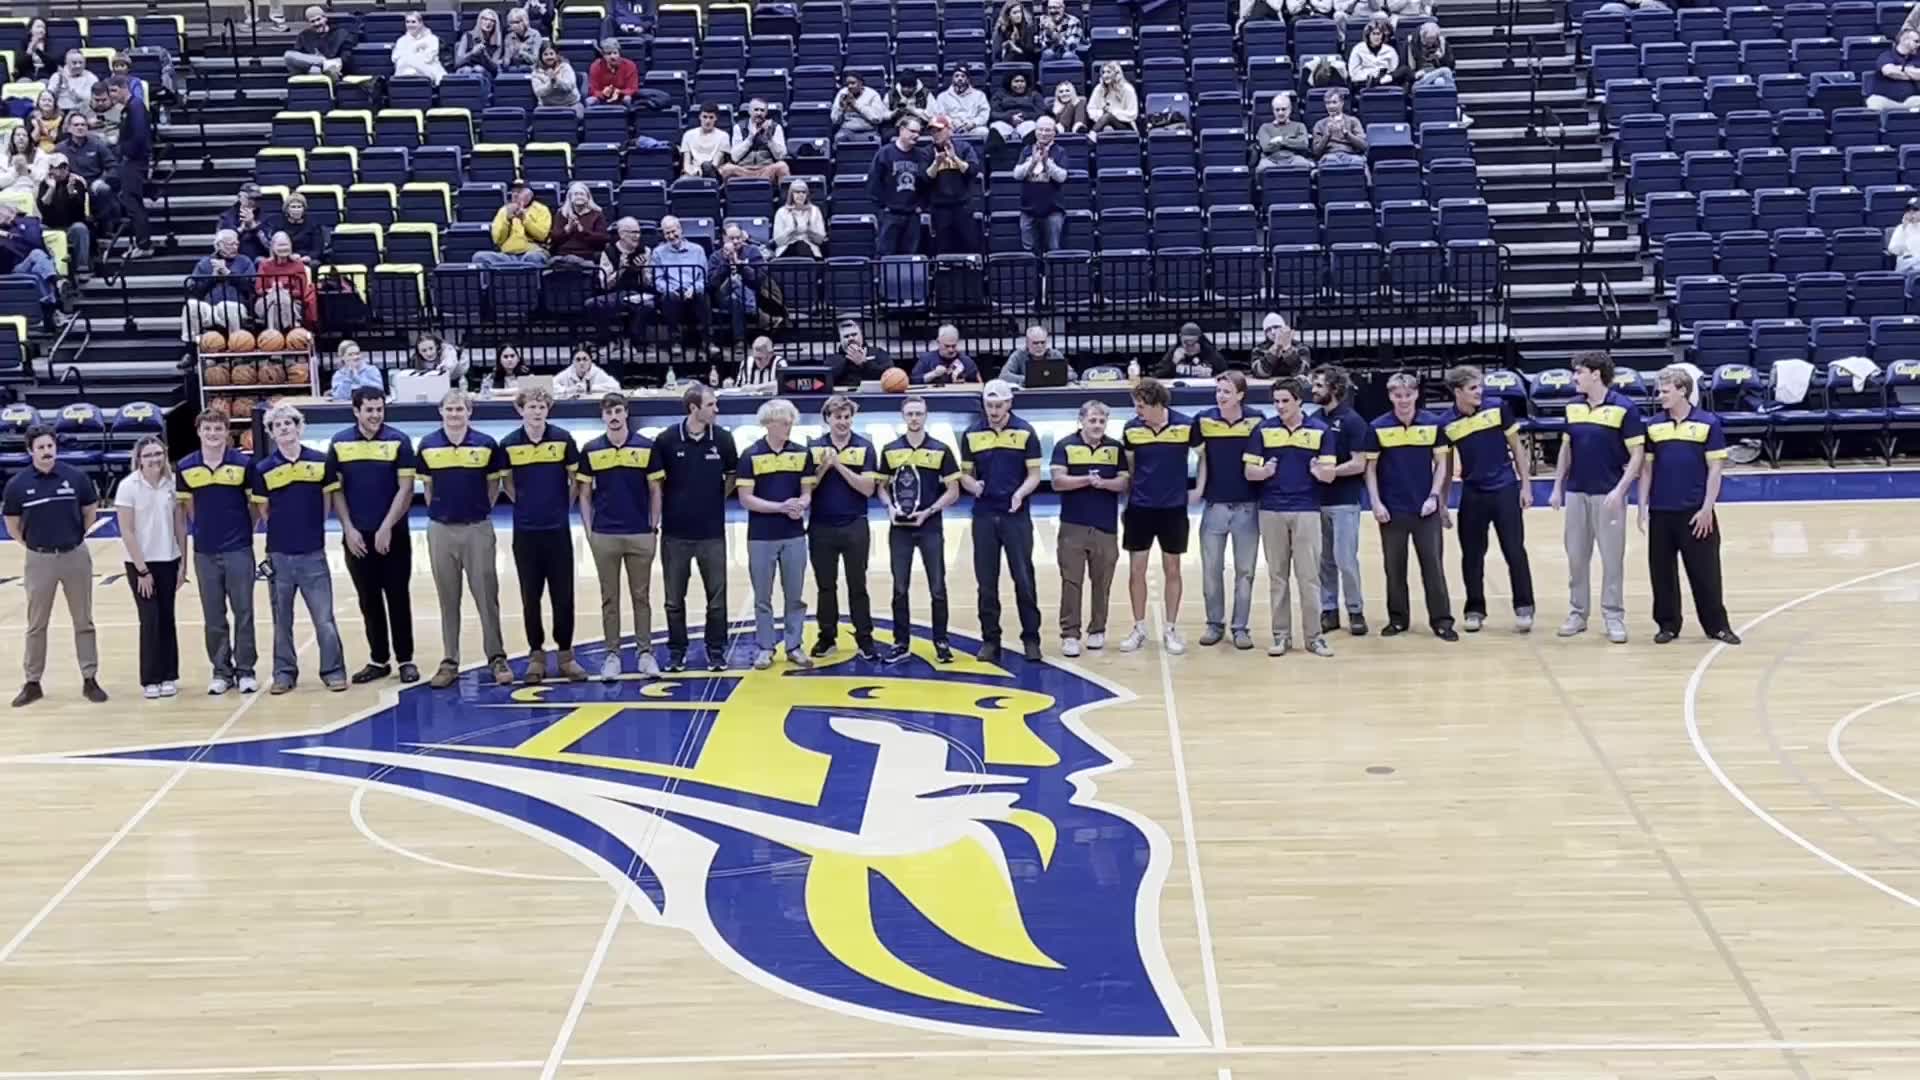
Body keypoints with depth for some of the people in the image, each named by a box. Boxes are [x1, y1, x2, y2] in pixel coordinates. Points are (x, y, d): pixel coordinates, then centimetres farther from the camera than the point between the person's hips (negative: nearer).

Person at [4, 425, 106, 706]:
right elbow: (12, 526, 4)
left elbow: (91, 511, 7)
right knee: (36, 625, 8)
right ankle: (32, 683, 16)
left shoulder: (76, 477, -7)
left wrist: (74, 538, 8)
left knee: (83, 621, 7)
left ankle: (90, 680, 15)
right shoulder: (17, 484, -8)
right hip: (39, 560, 0)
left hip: (75, 556, 0)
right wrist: (34, 545, 5)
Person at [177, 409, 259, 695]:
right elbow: (187, 507, 11)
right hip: (205, 552, 2)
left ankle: (245, 670, 12)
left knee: (243, 612, 3)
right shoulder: (185, 468, -2)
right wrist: (204, 529, 9)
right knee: (213, 616, 8)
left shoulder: (243, 464, -7)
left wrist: (242, 529, 5)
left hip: (239, 550, -2)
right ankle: (221, 671, 17)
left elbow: (254, 504, 4)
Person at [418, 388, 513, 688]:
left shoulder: (486, 445, -3)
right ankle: (449, 662, 13)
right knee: (448, 598, 7)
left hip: (478, 529, -1)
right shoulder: (428, 446, 1)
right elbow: (427, 485, 11)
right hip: (441, 529, 1)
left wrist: (481, 509, 7)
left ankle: (497, 658, 9)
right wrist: (438, 511, 8)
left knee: (487, 596, 1)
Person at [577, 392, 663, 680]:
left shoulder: (646, 447, -1)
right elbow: (584, 494, 7)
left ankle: (644, 652, 12)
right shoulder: (590, 451, 1)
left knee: (641, 596, 6)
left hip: (640, 535, 0)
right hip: (604, 535, 1)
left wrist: (654, 527, 1)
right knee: (609, 598, 6)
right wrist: (588, 531, 2)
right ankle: (612, 654, 11)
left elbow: (655, 491, 4)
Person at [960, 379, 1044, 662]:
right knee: (986, 582, 5)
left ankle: (1031, 638, 8)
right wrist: (972, 485, -13)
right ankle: (990, 639, 13)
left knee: (1024, 580, -1)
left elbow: (1034, 474, -2)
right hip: (984, 517, 2)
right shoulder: (971, 434, 5)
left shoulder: (1025, 432, -2)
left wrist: (1020, 493, -21)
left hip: (1016, 516, -2)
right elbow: (965, 473, 10)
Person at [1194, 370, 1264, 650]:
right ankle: (1215, 624, 19)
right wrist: (1198, 489, -3)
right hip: (1214, 505, 1)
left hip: (1247, 506, -1)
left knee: (1245, 571, 6)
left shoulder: (1256, 420, -6)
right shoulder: (1204, 420, -3)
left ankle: (1241, 627, 14)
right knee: (1211, 569, 6)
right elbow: (1202, 457, 5)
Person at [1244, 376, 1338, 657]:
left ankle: (1313, 635, 7)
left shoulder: (1320, 430, 0)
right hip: (1271, 511, 1)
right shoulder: (1263, 429, 2)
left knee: (1309, 576, -1)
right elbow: (1249, 471, 1)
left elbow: (1330, 475, -1)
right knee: (1277, 576, 7)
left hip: (1306, 511, -1)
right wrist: (1264, 471, -21)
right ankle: (1281, 635, 14)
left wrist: (1319, 471, -24)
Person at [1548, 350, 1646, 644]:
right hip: (1576, 493, 5)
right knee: (1576, 557, 10)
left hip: (1608, 495, -5)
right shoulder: (1573, 407, 7)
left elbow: (1637, 454, -10)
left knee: (1612, 558, 1)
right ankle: (1577, 613, 20)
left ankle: (1614, 617, 9)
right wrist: (1557, 487, 11)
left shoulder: (1623, 408, -10)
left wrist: (1620, 490, -18)